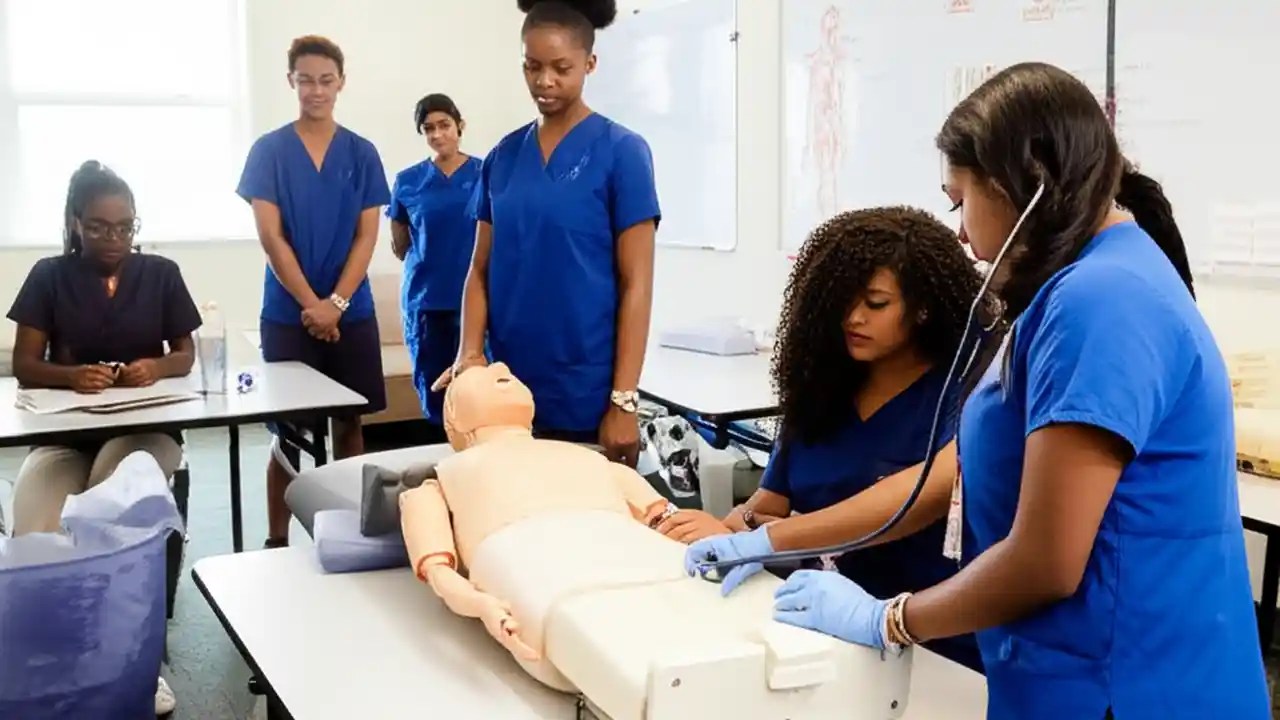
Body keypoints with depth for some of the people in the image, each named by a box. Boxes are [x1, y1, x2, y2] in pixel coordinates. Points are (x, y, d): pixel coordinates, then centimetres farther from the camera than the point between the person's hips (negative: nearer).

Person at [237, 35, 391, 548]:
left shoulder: (361, 153, 5)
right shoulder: (269, 151, 0)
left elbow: (366, 236, 1)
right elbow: (270, 236, -5)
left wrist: (336, 302, -10)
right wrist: (311, 304, -11)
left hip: (352, 313, 2)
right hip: (288, 313, -2)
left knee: (349, 426, 7)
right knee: (288, 431, 3)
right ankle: (277, 542, 13)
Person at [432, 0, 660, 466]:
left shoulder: (621, 152, -5)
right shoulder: (504, 156, 8)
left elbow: (636, 284, -8)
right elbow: (481, 269, 11)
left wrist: (623, 400, -13)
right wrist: (470, 353, -6)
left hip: (588, 397, -4)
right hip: (510, 391, 4)